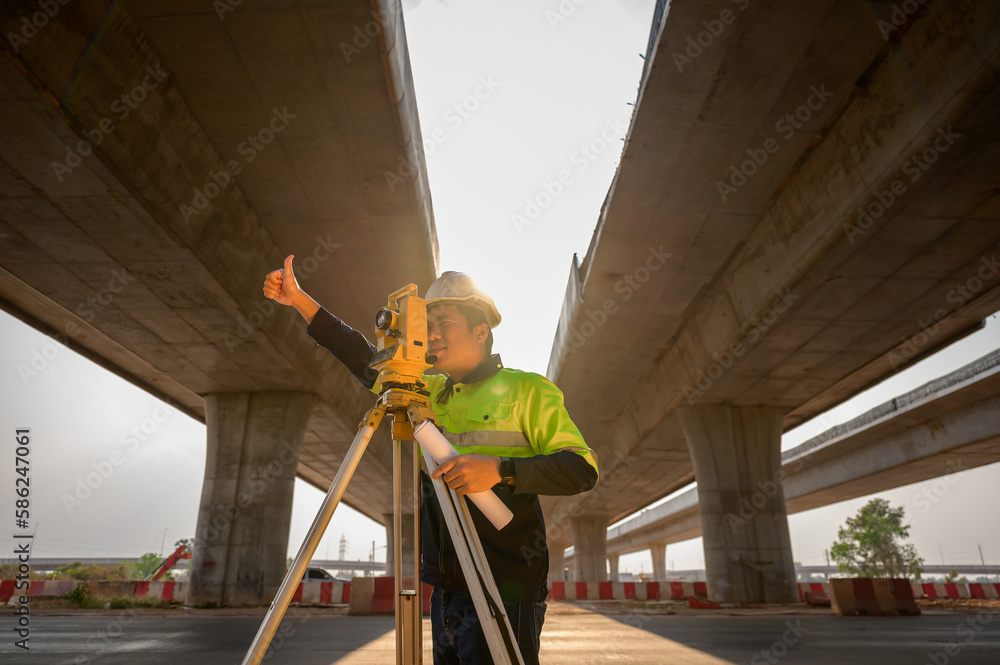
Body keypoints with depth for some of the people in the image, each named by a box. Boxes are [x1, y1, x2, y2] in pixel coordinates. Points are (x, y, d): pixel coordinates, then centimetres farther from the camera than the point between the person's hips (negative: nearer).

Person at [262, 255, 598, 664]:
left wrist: (500, 470, -23)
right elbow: (366, 360, 17)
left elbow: (583, 468, -9)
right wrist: (300, 301, 13)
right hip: (447, 591, 6)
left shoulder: (526, 390, -4)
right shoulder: (428, 391, 13)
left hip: (505, 593, -6)